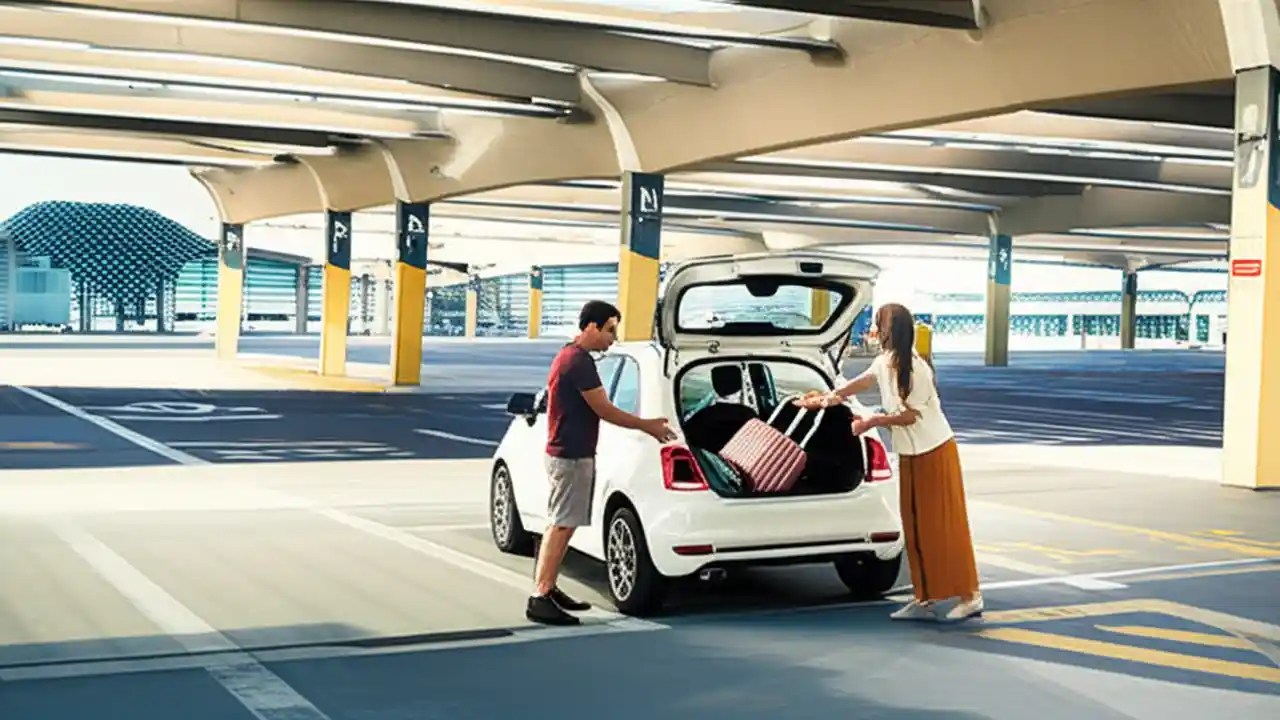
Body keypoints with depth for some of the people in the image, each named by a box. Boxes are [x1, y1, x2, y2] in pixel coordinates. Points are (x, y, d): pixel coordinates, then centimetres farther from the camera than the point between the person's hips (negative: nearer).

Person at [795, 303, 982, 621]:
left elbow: (911, 415, -21)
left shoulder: (915, 368, -23)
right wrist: (829, 398, 18)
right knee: (915, 527, 9)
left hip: (935, 452, -8)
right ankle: (926, 598, 15)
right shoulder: (885, 361, 2)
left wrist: (871, 422, -17)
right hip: (910, 455, 8)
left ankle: (969, 595, 2)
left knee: (944, 525, -5)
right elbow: (864, 381, 18)